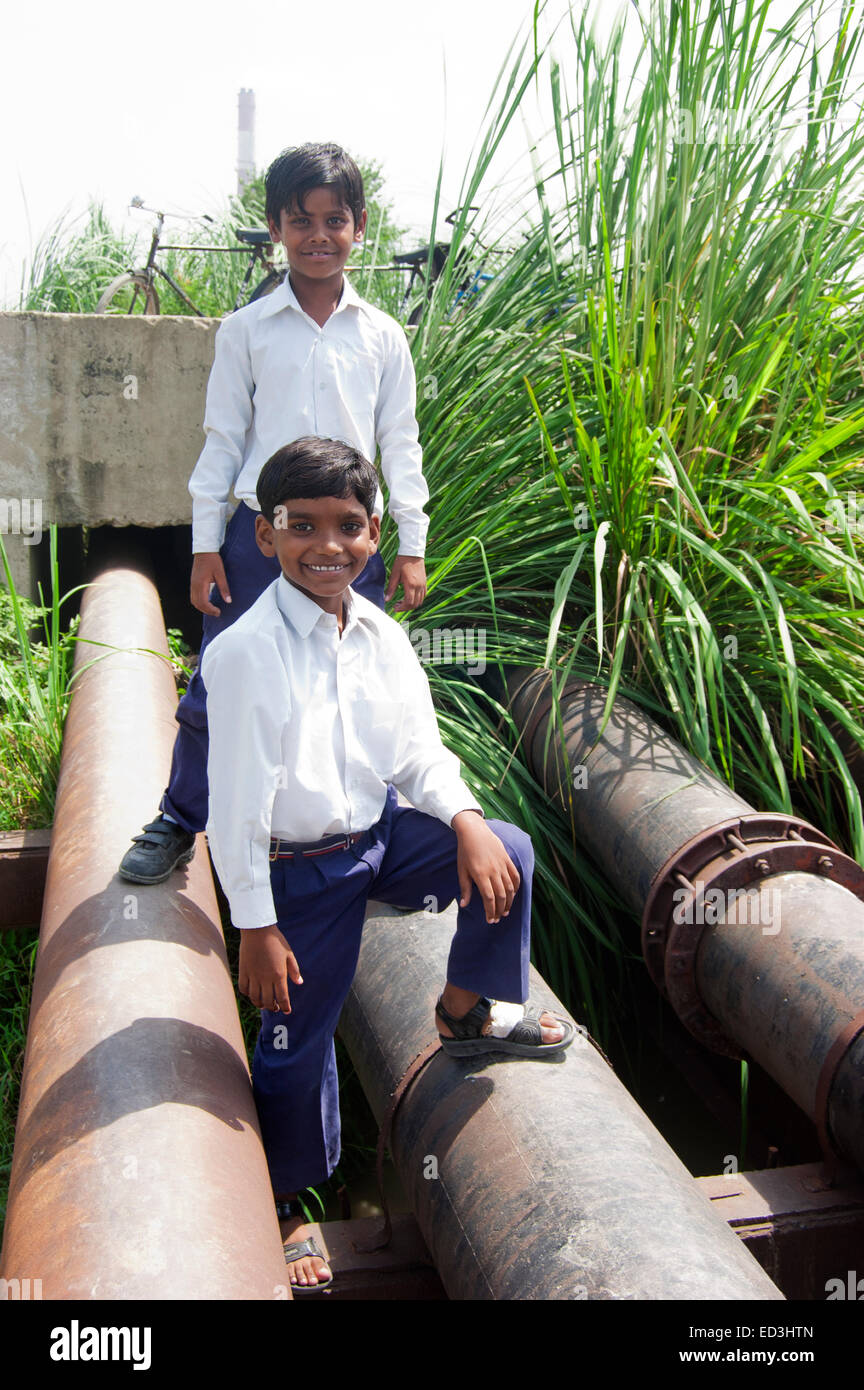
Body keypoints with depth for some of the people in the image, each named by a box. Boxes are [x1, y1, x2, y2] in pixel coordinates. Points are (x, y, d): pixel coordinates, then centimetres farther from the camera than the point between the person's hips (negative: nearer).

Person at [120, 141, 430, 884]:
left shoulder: (383, 336, 6)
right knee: (217, 688, 4)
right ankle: (179, 822, 23)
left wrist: (413, 545, 4)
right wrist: (206, 545, 0)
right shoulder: (246, 330, 2)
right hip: (259, 531, -1)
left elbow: (400, 443, 8)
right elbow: (222, 440, 3)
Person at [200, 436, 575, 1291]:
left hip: (382, 835, 5)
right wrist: (256, 927, -16)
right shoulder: (246, 652, -22)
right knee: (297, 1042, 6)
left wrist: (465, 819, -15)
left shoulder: (382, 637, -3)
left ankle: (467, 1013, 18)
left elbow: (420, 755, 4)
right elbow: (238, 804, -19)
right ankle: (286, 1207, 32)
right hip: (300, 869, -5)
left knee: (506, 854, -7)